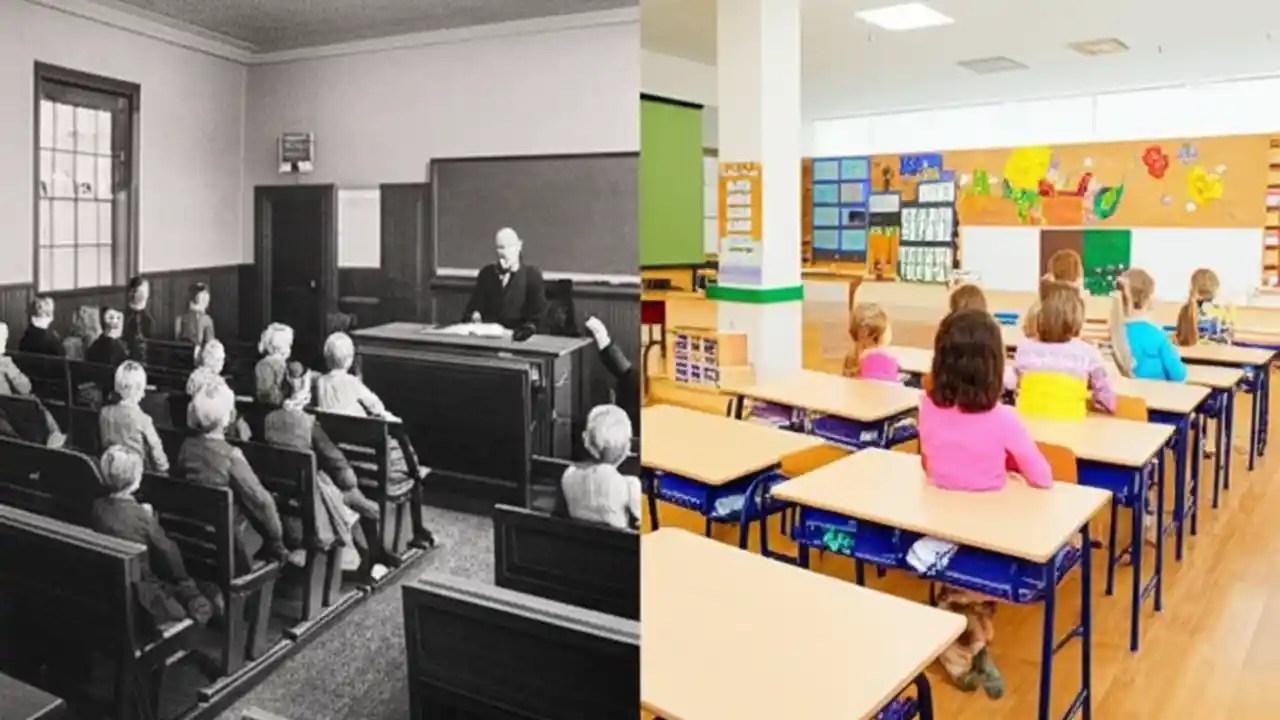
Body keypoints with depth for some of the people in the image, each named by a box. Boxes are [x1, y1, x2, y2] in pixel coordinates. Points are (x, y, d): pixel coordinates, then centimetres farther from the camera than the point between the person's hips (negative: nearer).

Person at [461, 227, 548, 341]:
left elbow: (538, 311, -4)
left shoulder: (532, 275, 3)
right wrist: (474, 317, -13)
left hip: (517, 336, -1)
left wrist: (529, 327, -23)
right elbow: (474, 307, 10)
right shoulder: (486, 273, 12)